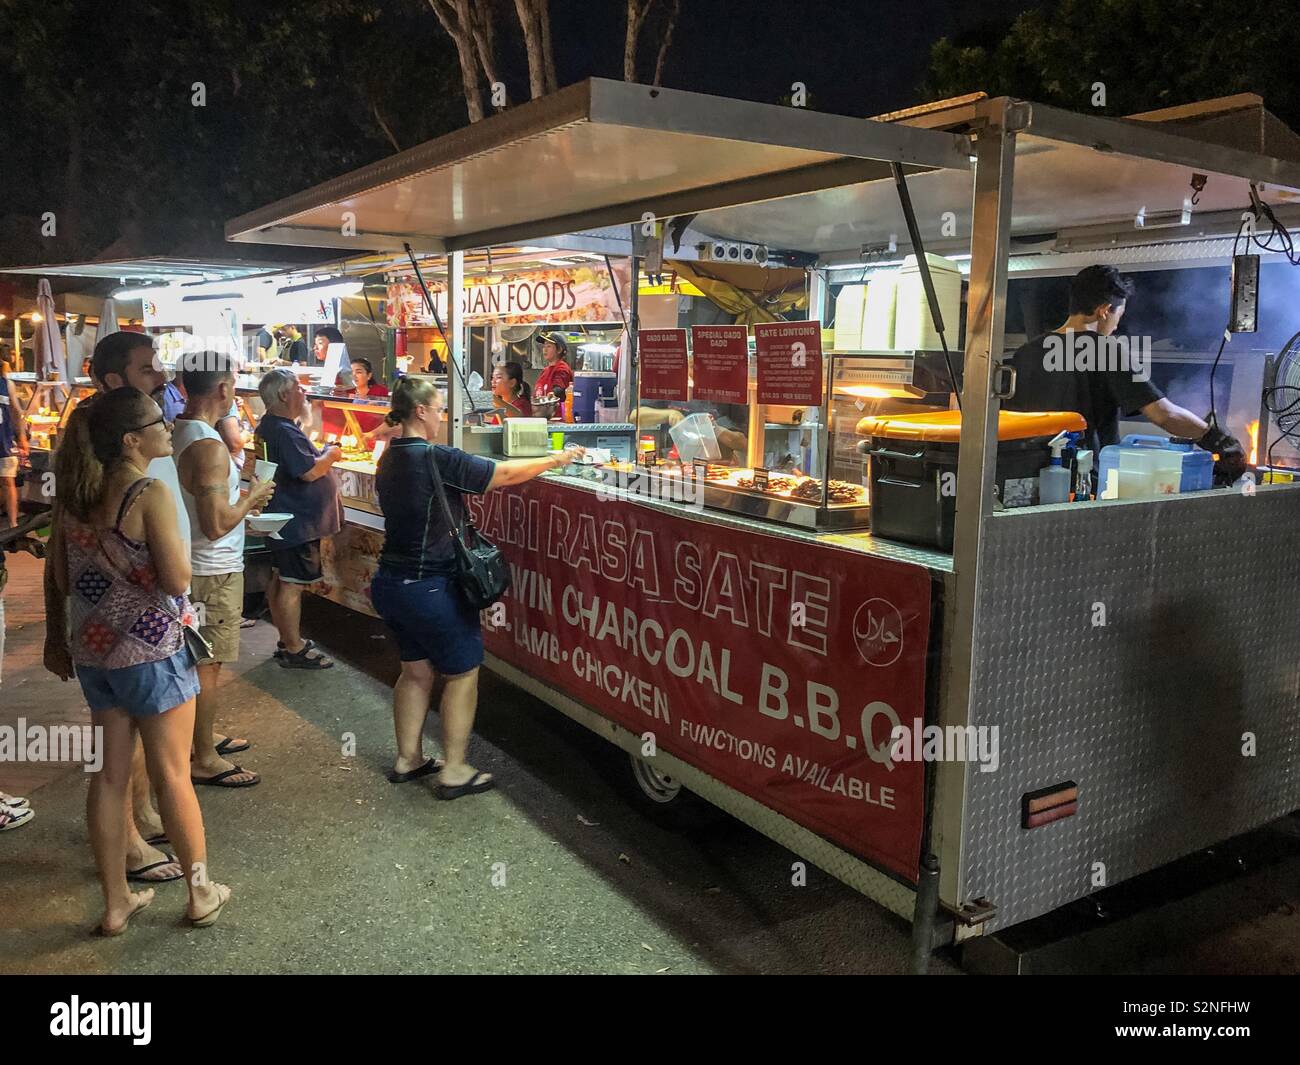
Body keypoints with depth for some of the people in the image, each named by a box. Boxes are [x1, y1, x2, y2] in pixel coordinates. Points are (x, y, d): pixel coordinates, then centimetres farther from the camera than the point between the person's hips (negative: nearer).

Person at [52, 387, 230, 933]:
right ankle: (202, 892, 20)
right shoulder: (151, 495, -18)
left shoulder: (75, 495, 3)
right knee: (171, 775, 6)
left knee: (109, 775, 13)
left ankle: (115, 903, 24)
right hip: (151, 652, -6)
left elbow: (64, 580, 10)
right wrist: (178, 543, -2)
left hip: (92, 651, 6)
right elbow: (177, 581, -20)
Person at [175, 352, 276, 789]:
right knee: (207, 664, 2)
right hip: (213, 571, -10)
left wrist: (241, 498, 12)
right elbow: (216, 525, -27)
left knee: (201, 659, 21)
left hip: (193, 565, 10)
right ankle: (204, 760, 14)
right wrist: (252, 498, -12)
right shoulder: (208, 447, -25)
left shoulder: (179, 432, 4)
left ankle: (204, 738, 36)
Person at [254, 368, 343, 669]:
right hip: (299, 522, -11)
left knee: (280, 581, 16)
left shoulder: (269, 427, 11)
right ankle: (294, 650, 5)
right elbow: (310, 471, -26)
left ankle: (287, 641, 28)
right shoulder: (285, 432, -23)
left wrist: (322, 454, 9)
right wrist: (330, 455, -10)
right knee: (292, 585, -3)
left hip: (283, 518, 11)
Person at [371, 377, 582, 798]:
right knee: (462, 672, 7)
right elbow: (505, 474, -16)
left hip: (392, 583, 9)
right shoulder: (436, 458, -21)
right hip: (430, 586, -9)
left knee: (416, 669, 20)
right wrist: (555, 459, -2)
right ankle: (454, 771, 12)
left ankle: (408, 759, 29)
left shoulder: (390, 458, 6)